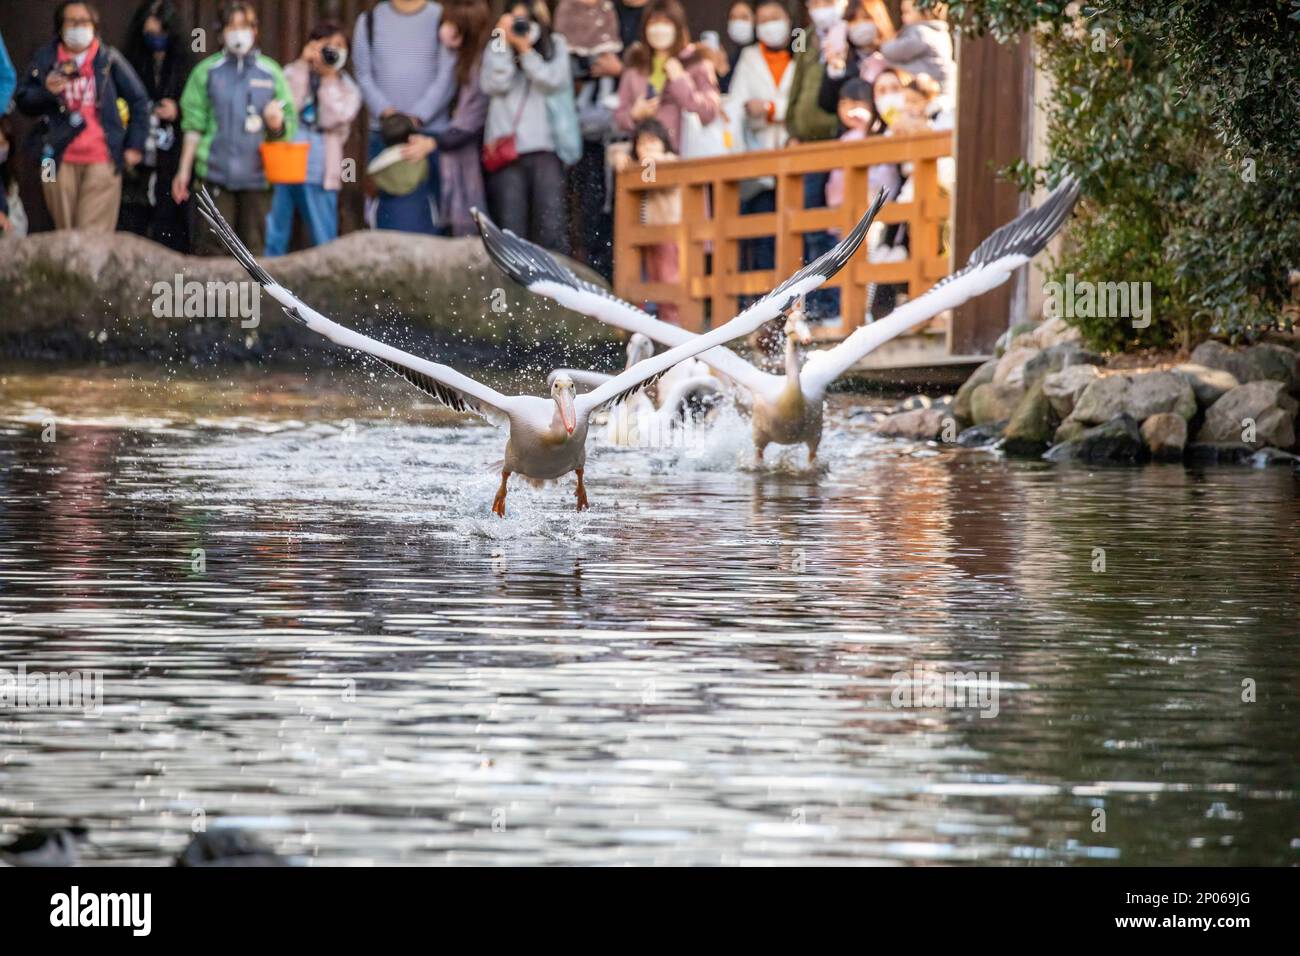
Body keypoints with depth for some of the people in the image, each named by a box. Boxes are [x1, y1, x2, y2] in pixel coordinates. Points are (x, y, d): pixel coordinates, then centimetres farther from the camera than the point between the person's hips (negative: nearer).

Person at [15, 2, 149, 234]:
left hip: (101, 160, -2)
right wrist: (46, 91, -12)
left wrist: (135, 145, 5)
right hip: (60, 159, 2)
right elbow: (23, 100, 8)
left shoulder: (109, 59, 3)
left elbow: (138, 100, 9)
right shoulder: (45, 58, 7)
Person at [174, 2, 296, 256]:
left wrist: (277, 123, -10)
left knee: (254, 245, -1)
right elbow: (194, 126, 10)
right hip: (216, 174, -1)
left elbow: (290, 124, 13)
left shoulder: (271, 73, 10)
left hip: (257, 176, 1)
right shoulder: (206, 72, 8)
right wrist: (184, 171, 6)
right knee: (211, 245, -7)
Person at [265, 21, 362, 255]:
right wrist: (303, 65, -6)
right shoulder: (293, 74, 9)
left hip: (318, 172, 0)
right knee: (274, 239, 2)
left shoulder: (346, 88, 9)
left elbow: (332, 120, -7)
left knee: (324, 242, 2)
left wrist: (329, 78, -4)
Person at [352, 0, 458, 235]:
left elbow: (447, 78, -3)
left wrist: (416, 117, -14)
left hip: (431, 134, -2)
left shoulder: (441, 19, 4)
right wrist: (385, 110, -11)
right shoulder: (370, 21, 12)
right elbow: (363, 75, 7)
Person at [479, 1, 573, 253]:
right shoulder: (497, 49, 14)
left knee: (552, 228, -12)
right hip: (507, 147, 1)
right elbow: (493, 85, -2)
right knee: (511, 227, -5)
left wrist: (525, 49, -6)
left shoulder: (555, 46, 14)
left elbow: (555, 82, -2)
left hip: (545, 147, -1)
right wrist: (504, 42, -3)